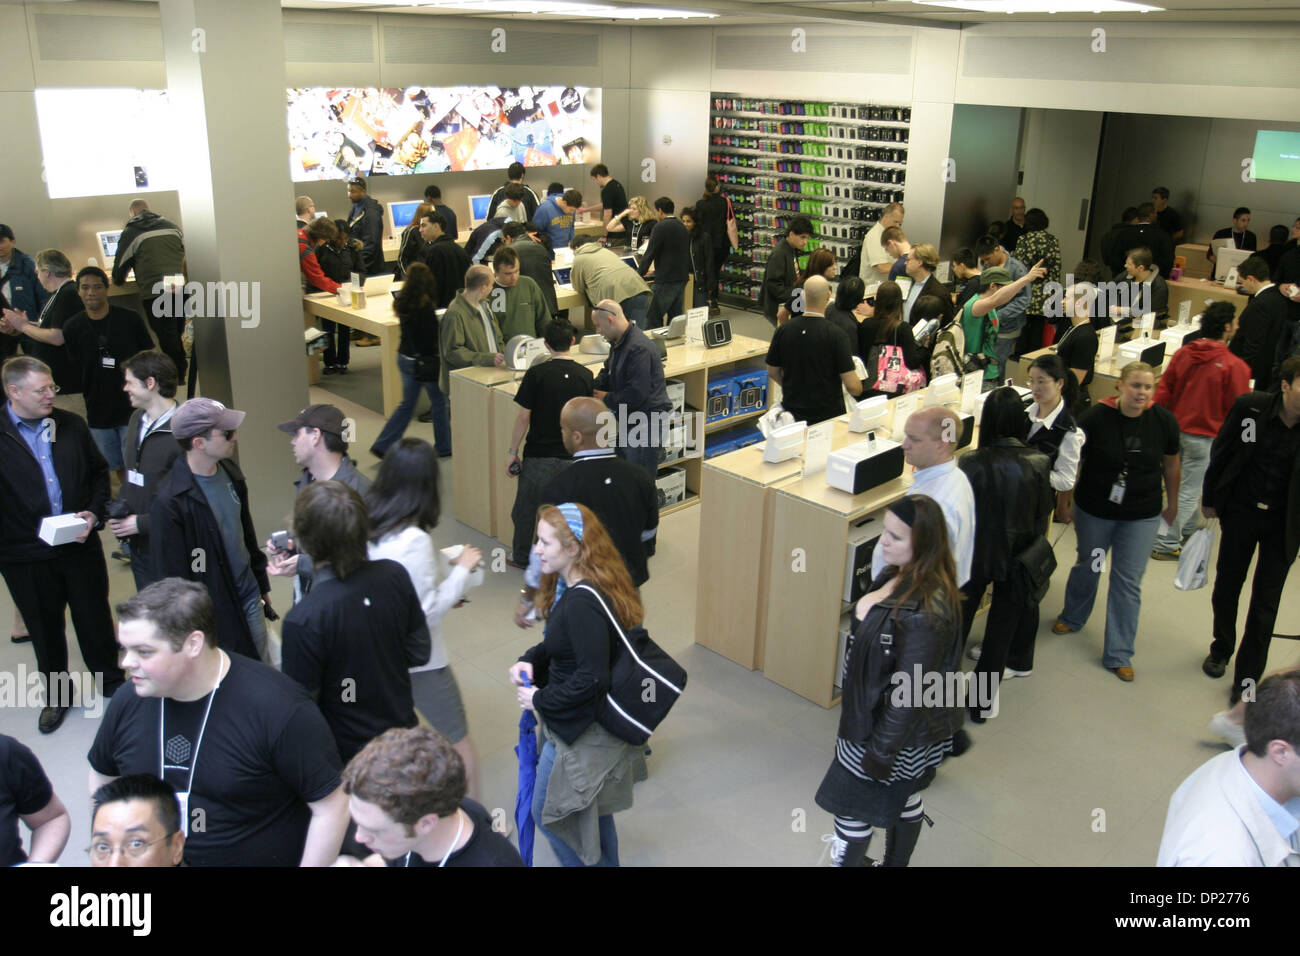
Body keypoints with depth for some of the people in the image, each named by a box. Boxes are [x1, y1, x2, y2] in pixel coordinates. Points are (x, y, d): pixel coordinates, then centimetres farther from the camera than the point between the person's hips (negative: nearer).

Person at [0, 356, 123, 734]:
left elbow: (99, 470, 10)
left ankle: (111, 681, 36)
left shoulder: (71, 425, 0)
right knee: (45, 629, 16)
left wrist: (95, 511, -5)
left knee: (95, 618, 14)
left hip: (80, 546, 2)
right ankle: (56, 696, 36)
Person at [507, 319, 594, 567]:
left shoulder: (536, 374, -12)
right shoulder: (585, 375, -2)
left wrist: (512, 452, -1)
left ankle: (522, 557, 28)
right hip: (572, 455, 3)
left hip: (539, 455, -3)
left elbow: (523, 417, -11)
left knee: (526, 507, 15)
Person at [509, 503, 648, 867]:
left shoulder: (583, 603, -30)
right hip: (592, 721, 9)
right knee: (594, 809, 24)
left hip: (581, 729, -9)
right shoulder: (569, 587, 1)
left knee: (547, 812, 7)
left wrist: (542, 701, -17)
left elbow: (591, 678, -29)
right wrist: (529, 660, -2)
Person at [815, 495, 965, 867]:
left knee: (851, 809, 8)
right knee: (904, 799, 27)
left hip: (901, 734, -9)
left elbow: (910, 691, -27)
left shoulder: (925, 613, -34)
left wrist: (882, 751, -19)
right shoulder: (899, 575, -6)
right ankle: (894, 862, 47)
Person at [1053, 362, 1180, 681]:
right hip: (1094, 511, -1)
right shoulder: (1096, 417, -16)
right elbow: (1073, 460, -7)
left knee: (1128, 582, 3)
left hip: (1142, 516, 1)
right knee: (1087, 567, 19)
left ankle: (1119, 655, 14)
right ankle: (1073, 618, 48)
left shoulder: (1164, 421, -9)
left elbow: (1170, 463, 7)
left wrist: (1173, 504, 15)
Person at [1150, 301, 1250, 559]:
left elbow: (1163, 391, 2)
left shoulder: (1182, 353, -4)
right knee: (1189, 491, 3)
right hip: (1205, 436, -6)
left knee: (1188, 485, 24)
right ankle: (1166, 545, 8)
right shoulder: (1234, 366, -18)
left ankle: (1187, 531, 39)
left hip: (1175, 429, 6)